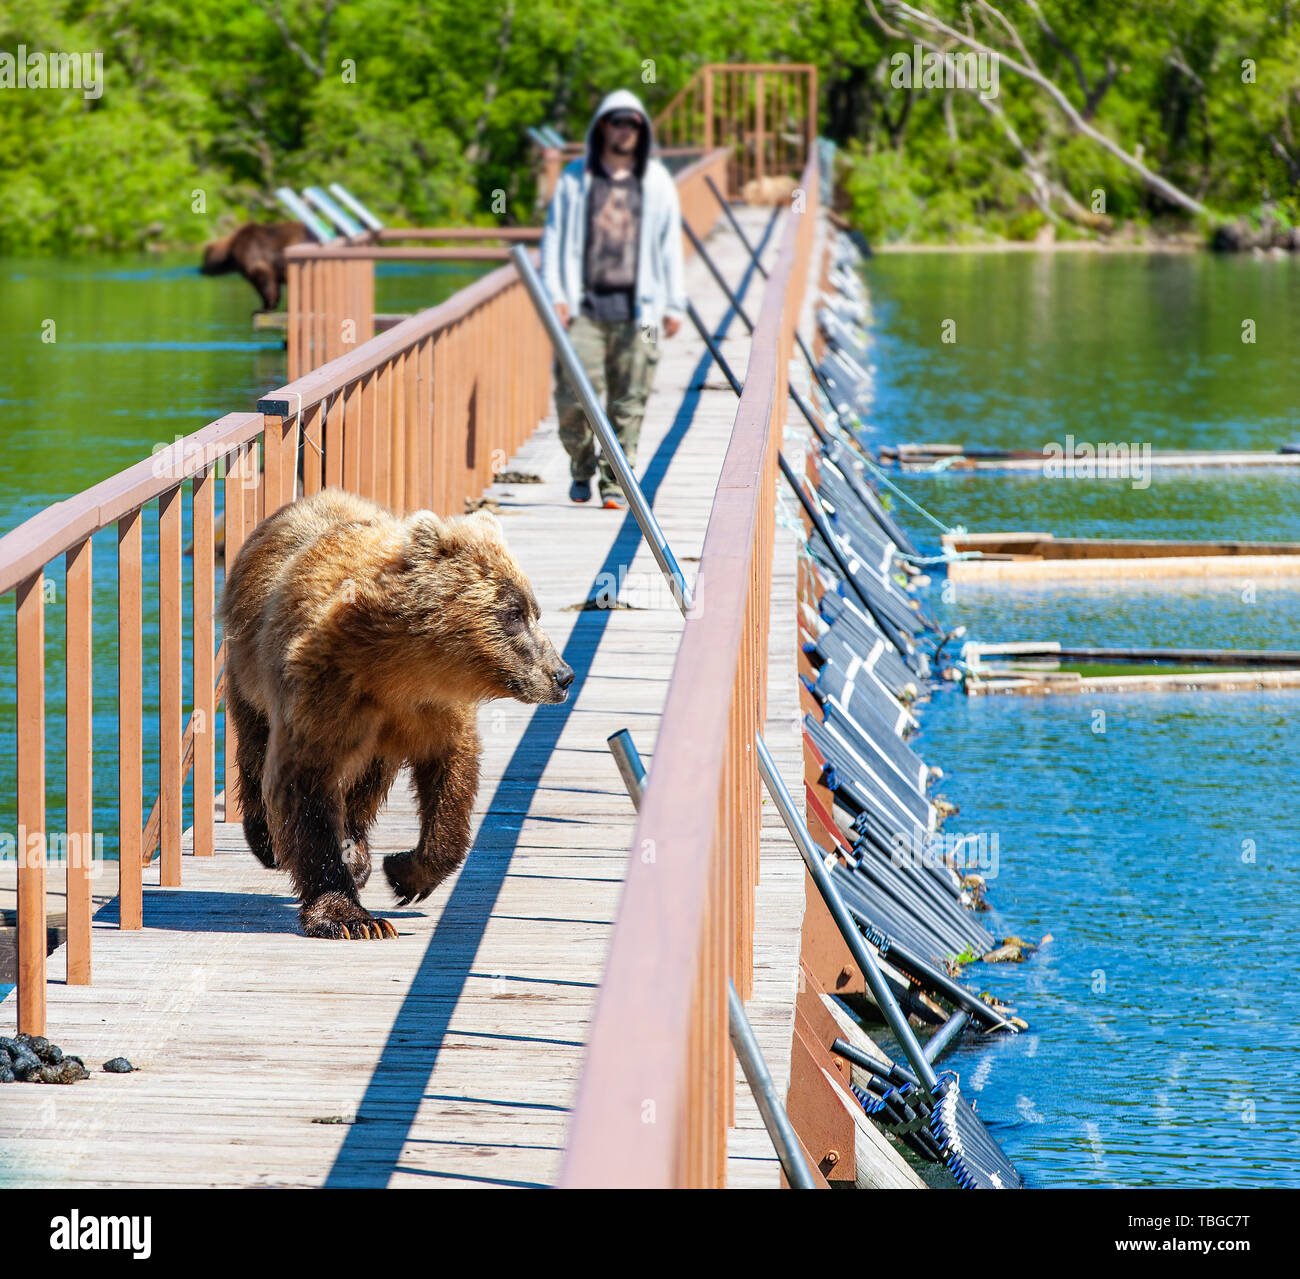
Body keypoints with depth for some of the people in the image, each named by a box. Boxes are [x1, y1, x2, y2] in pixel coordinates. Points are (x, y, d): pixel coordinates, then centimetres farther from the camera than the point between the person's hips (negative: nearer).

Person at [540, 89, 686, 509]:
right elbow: (555, 238, 8)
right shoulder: (575, 178, 9)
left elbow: (669, 245, 12)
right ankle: (582, 468, 17)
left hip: (637, 308, 1)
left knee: (628, 403, -2)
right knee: (575, 397, -7)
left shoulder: (657, 183, 11)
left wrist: (673, 304, 6)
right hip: (584, 305, -1)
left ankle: (615, 484, 4)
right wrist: (555, 295, -2)